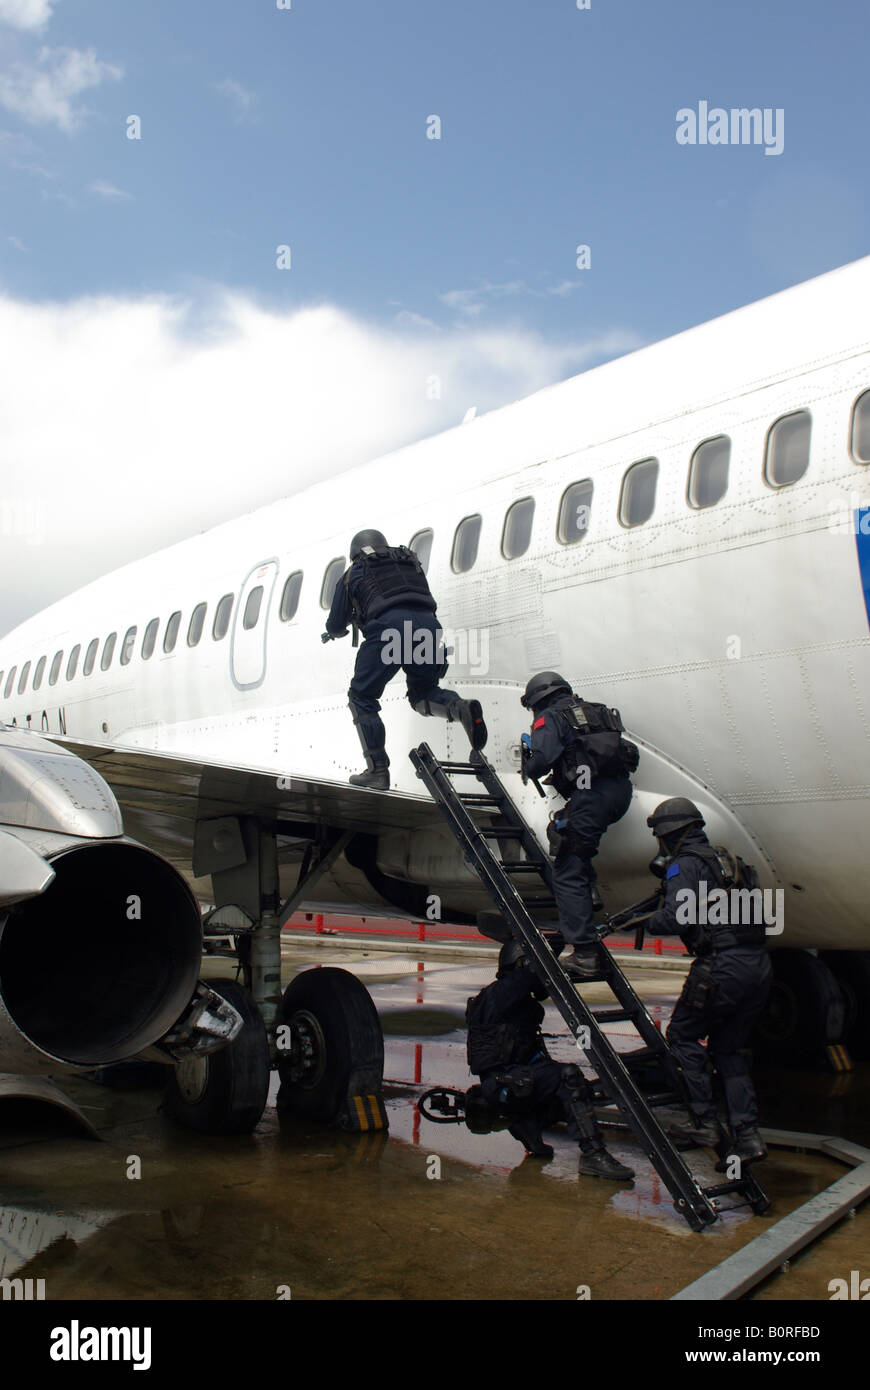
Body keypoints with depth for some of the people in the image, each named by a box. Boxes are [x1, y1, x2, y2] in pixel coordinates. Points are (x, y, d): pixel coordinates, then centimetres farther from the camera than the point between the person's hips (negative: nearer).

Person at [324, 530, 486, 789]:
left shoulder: (353, 574, 23)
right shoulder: (410, 562, 33)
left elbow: (336, 626, 23)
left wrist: (339, 630, 49)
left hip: (387, 628, -4)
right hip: (427, 627, 4)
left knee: (362, 698, 11)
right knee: (422, 694, 23)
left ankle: (377, 770, 3)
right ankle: (461, 707, -9)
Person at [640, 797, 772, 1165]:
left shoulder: (685, 865, -5)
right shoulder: (727, 860, 21)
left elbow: (677, 918, -17)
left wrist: (649, 922, 4)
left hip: (721, 966, -8)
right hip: (759, 966, 8)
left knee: (683, 1035, 11)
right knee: (727, 1048, 19)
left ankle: (705, 1123, 11)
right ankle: (748, 1135, 12)